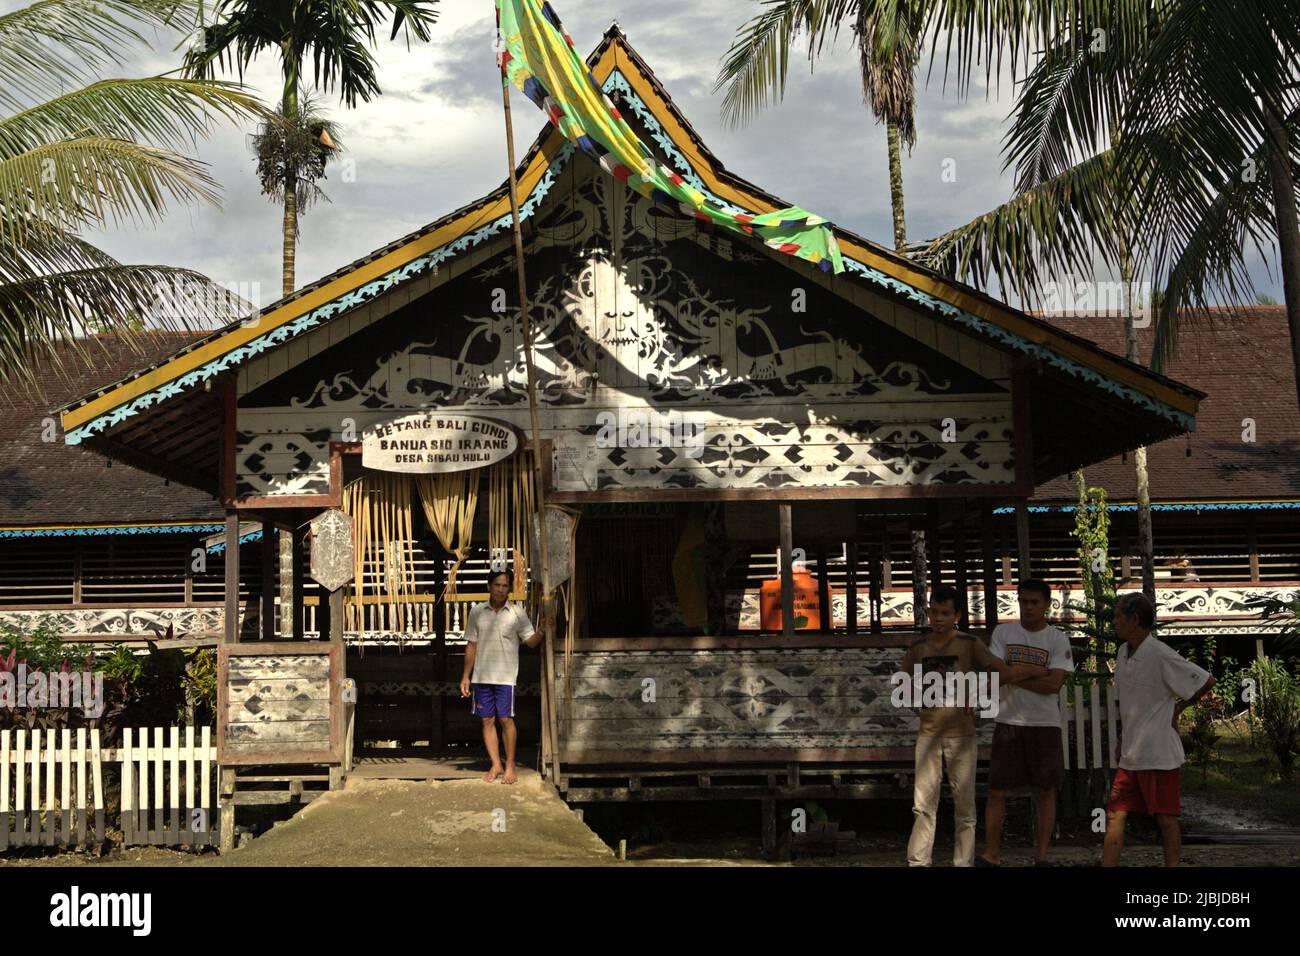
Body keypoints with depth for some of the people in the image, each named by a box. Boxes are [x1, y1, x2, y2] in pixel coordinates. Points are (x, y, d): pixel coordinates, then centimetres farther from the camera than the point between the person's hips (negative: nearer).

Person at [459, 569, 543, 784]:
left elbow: (531, 641, -4)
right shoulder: (476, 612, 5)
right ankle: (496, 765, 13)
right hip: (482, 676, 2)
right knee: (487, 720, 5)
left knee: (506, 719, -3)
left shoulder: (517, 613, 0)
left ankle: (510, 766, 6)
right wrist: (466, 676, 7)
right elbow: (471, 645, 9)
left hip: (505, 676, -2)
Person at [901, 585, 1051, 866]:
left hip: (961, 734, -2)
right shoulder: (918, 649, 8)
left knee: (964, 803, 2)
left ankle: (963, 862, 9)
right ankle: (917, 862, 4)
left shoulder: (970, 645, -1)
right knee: (923, 803, 1)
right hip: (929, 733, 2)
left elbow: (1001, 673, -9)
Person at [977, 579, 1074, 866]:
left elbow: (1054, 684, -13)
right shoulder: (1003, 632, 5)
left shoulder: (1058, 640, -1)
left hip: (1045, 723, -1)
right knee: (996, 790, 1)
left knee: (1045, 791, 3)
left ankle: (1041, 857, 11)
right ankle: (989, 856, 8)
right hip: (1008, 721, 1)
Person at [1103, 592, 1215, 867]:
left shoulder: (1160, 654, -15)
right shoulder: (1123, 653, 10)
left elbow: (1206, 682, -12)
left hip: (1158, 754, -8)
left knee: (1166, 819, 1)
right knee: (1115, 814, 4)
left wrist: (1178, 707, -5)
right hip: (1129, 753, 8)